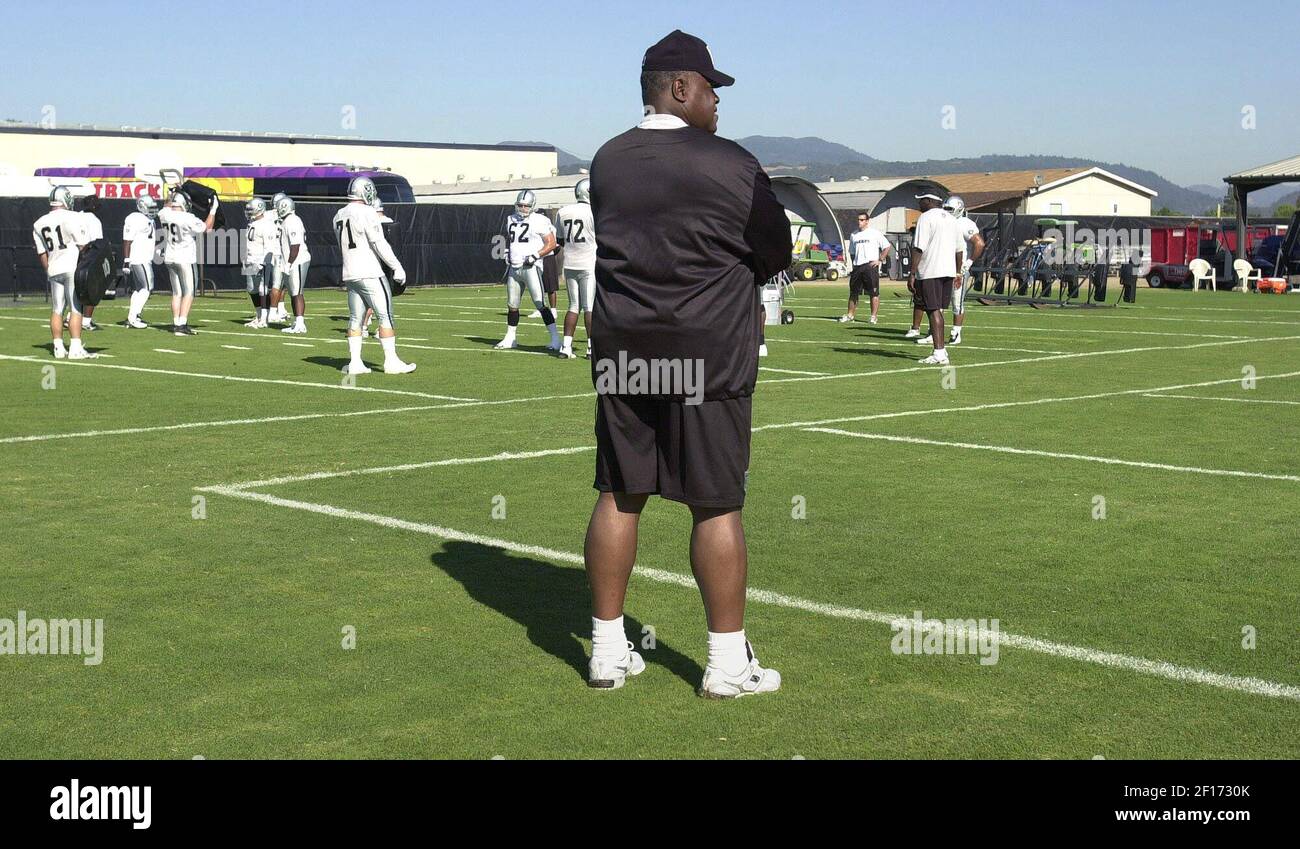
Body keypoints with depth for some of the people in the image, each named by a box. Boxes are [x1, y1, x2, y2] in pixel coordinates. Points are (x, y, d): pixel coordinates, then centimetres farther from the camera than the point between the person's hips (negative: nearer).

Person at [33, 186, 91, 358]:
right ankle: (76, 348, -9)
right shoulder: (72, 218, -9)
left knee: (56, 310, 10)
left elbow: (42, 253, 11)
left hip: (53, 270, 5)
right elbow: (82, 245, -8)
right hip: (72, 267, -5)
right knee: (76, 309, -5)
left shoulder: (39, 224, 8)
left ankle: (58, 348, 11)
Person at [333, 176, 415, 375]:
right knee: (385, 317, -2)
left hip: (349, 275, 8)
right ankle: (391, 362, -2)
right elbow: (380, 244, -15)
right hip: (369, 274, -8)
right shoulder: (367, 213, -13)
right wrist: (397, 267, -10)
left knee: (355, 319, 11)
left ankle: (354, 362, 9)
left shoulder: (339, 216, 11)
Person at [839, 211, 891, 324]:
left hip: (870, 266, -5)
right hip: (857, 267, 5)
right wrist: (852, 265, 12)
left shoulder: (875, 233, 0)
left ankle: (874, 316, -1)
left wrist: (880, 260, -7)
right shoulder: (854, 235, 16)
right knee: (853, 292, 9)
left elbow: (887, 247, 0)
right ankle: (850, 314, 17)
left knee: (874, 293, -5)